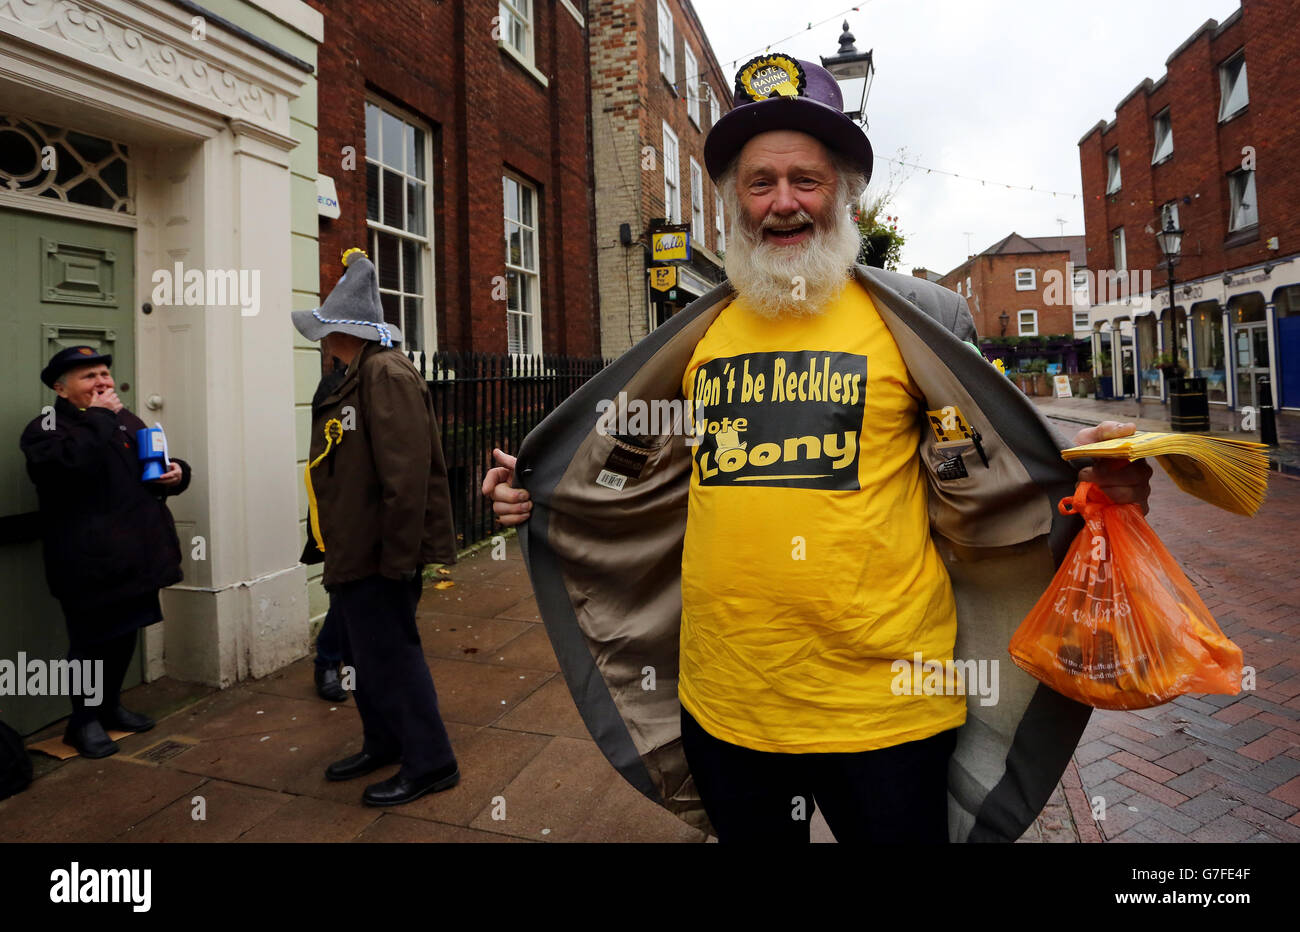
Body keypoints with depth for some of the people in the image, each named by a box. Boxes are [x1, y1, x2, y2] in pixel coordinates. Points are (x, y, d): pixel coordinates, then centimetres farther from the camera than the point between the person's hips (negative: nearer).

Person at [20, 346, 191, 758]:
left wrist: (176, 472, 4)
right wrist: (99, 417, -22)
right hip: (90, 559, -7)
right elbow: (69, 463, -30)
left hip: (134, 554, 7)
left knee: (125, 635, 18)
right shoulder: (47, 426, -7)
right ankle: (84, 720, 19)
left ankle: (110, 705, 35)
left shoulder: (126, 421, 16)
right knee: (92, 640, 1)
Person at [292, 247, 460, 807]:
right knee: (364, 654, 21)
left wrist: (398, 557, -25)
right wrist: (340, 550, 19)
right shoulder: (357, 379, 15)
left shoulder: (387, 375, -18)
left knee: (389, 656, 0)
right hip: (353, 554, 10)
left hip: (379, 557, -10)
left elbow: (406, 472, -26)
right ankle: (383, 743, 39)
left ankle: (430, 763, 17)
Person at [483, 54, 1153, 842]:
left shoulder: (921, 319, -3)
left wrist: (1082, 482, -21)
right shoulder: (700, 333, 5)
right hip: (719, 700, 4)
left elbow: (982, 492, -2)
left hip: (883, 705, -3)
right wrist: (538, 496, 6)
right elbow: (648, 475, 15)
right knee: (746, 833, 25)